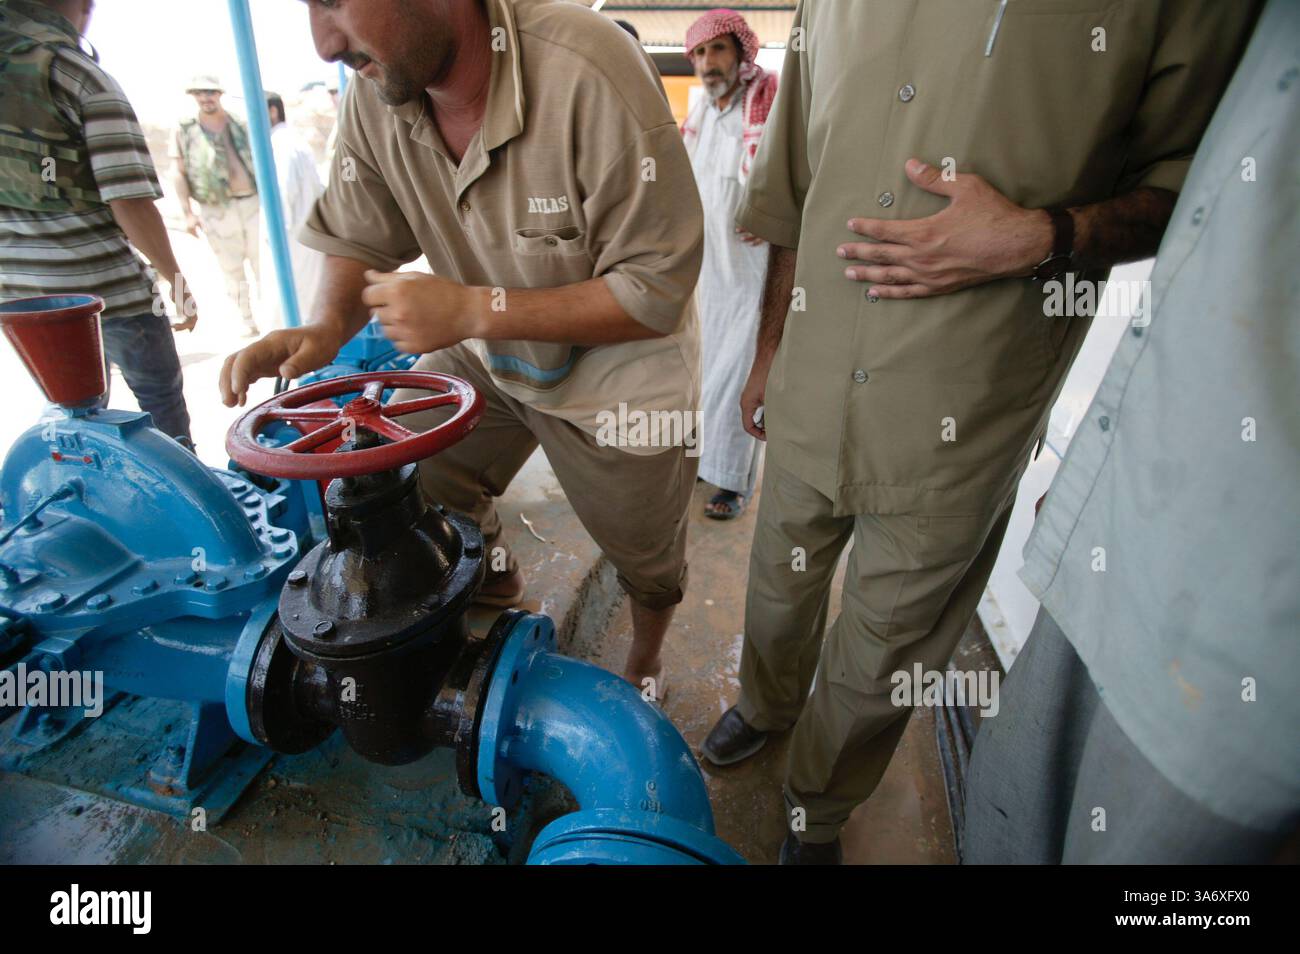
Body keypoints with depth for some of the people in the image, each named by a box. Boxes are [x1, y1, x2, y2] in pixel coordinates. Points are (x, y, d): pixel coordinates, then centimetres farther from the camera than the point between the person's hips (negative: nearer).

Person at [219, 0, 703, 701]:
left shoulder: (588, 70, -30)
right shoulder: (375, 91, -11)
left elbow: (655, 294, -28)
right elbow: (358, 240, 1)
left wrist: (470, 310, -32)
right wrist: (326, 327, -21)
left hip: (616, 361, -4)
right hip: (484, 349, 5)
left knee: (645, 554, 12)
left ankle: (645, 658, 48)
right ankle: (501, 600, 31)